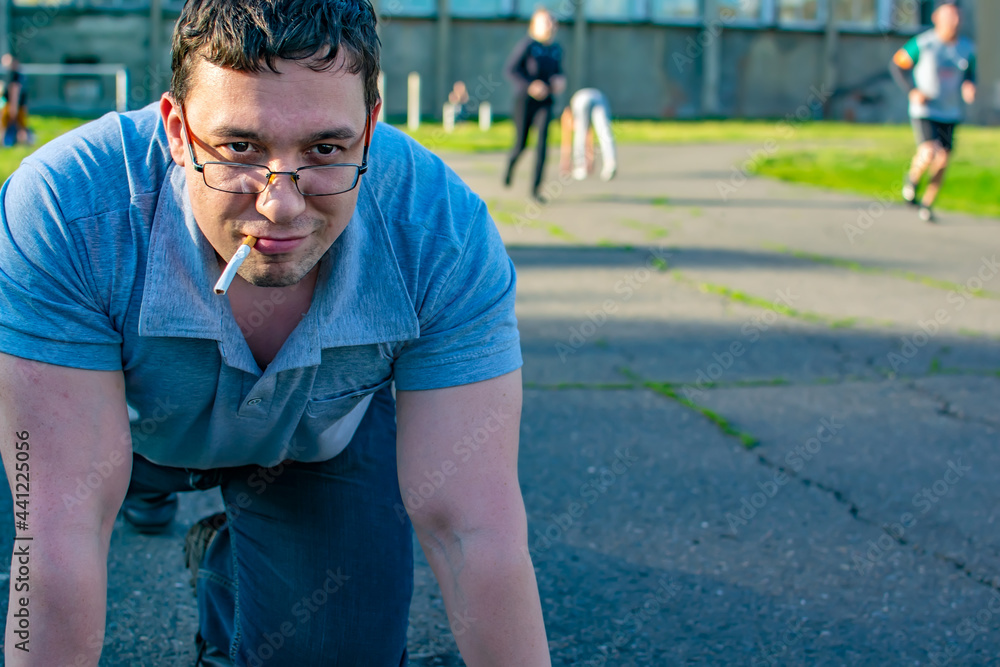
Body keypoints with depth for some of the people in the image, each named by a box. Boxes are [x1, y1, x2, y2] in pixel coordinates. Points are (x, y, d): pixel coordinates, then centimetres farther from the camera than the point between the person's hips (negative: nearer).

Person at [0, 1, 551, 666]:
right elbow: (64, 526, -39)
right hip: (129, 430, 2)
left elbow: (472, 531, -33)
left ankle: (228, 554, 24)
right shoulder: (60, 213, -40)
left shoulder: (446, 234, -36)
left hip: (329, 435, -1)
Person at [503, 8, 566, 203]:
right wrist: (530, 86, -22)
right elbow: (510, 69, -12)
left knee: (543, 141, -13)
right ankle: (511, 162, 41)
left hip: (544, 102, 3)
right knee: (521, 144, 3)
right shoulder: (527, 45, -9)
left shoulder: (556, 49, 8)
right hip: (524, 100, -3)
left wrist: (560, 80, 0)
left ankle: (536, 188, -9)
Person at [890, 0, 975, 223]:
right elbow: (897, 64, -2)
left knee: (942, 162, 4)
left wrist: (969, 87, -7)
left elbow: (970, 74, 17)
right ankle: (912, 178, 10)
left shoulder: (967, 48, 0)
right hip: (924, 111, -5)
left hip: (950, 114, 5)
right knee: (930, 153, -23)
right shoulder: (923, 43, -13)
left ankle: (927, 204, 23)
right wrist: (913, 91, -13)